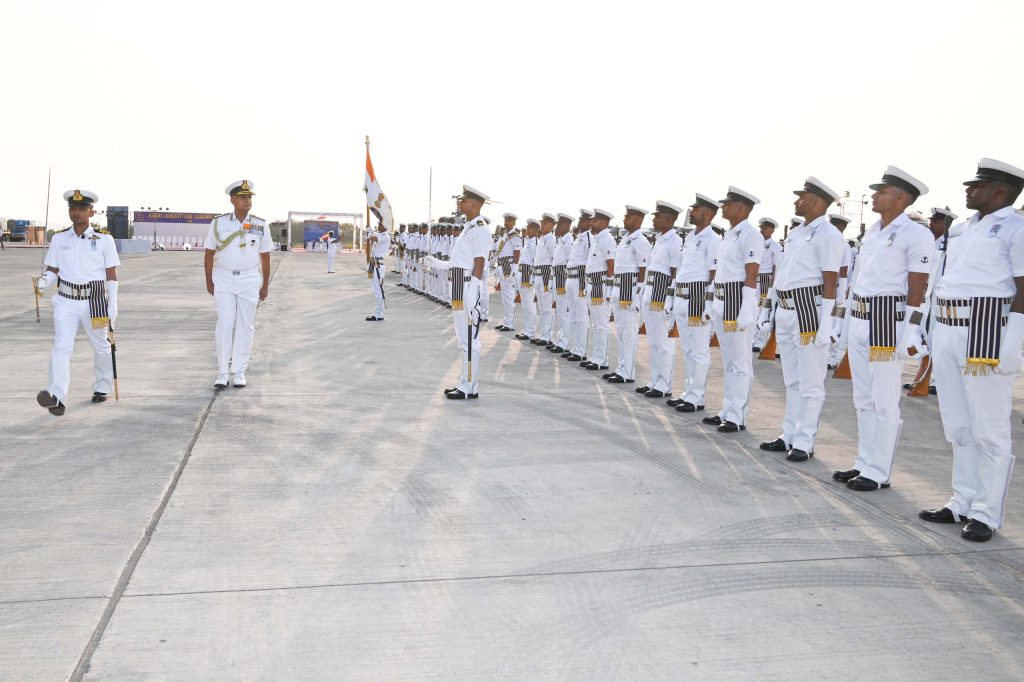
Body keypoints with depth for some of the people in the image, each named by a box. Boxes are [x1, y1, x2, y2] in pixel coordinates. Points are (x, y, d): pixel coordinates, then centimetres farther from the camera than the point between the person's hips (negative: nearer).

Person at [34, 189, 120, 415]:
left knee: (101, 346, 13)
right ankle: (57, 397, -24)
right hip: (66, 301, 1)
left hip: (95, 301, -1)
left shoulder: (104, 239, -1)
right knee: (61, 346, -13)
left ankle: (102, 387, 35)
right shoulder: (59, 238, 6)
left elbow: (112, 276, 0)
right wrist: (44, 281, -14)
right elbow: (52, 270, 10)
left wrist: (112, 308, -5)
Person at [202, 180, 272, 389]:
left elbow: (265, 256, 7)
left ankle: (239, 371, 12)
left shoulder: (260, 225, 0)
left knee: (246, 326, 3)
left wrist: (265, 285, 8)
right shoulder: (218, 223, -2)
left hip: (250, 280, 1)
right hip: (224, 279, -1)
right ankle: (222, 372, 2)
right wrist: (209, 281, 3)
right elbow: (209, 253, 5)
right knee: (225, 324, -5)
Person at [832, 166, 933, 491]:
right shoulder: (871, 231, 15)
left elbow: (917, 289, -13)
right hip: (859, 321, 8)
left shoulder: (915, 234, -9)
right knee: (864, 400, 13)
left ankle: (878, 472, 6)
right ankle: (864, 464, 23)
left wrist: (911, 333, -17)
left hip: (887, 322, -8)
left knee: (884, 403, -2)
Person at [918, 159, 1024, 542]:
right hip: (948, 333, 8)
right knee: (958, 427, 13)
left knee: (989, 431, 0)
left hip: (986, 333, -8)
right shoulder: (961, 229, 17)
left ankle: (986, 514, 8)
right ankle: (962, 503, 24)